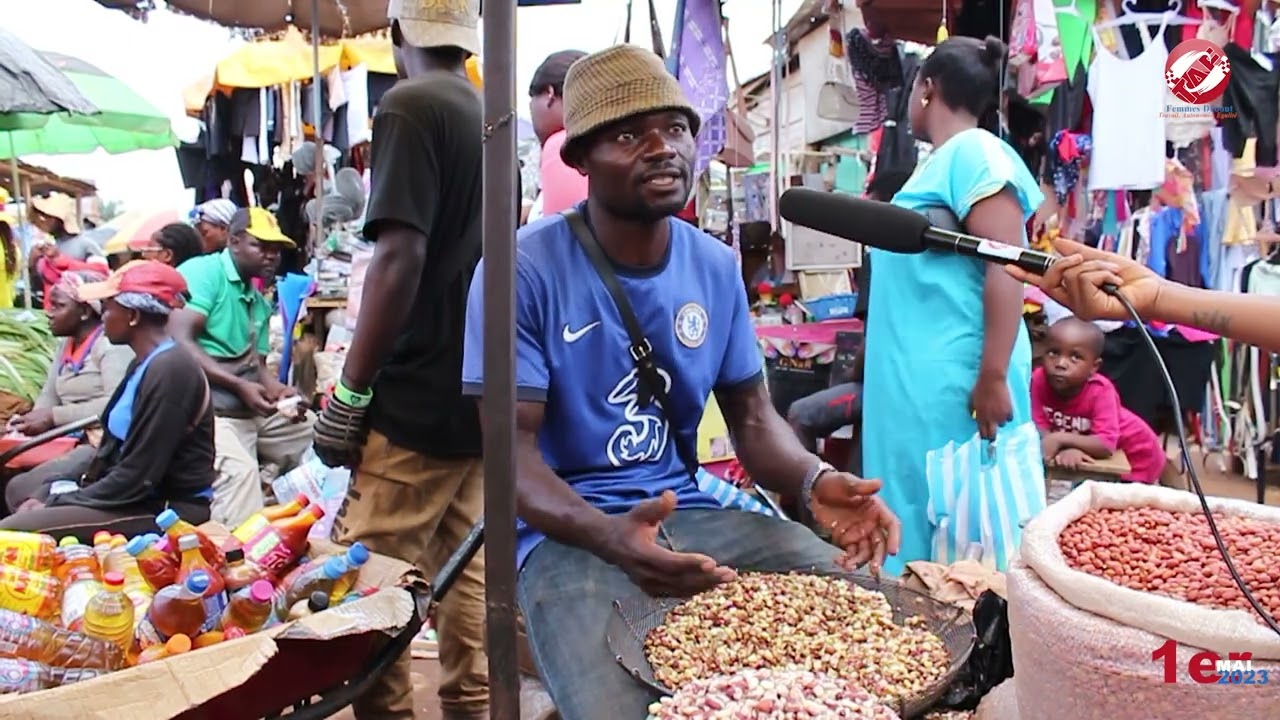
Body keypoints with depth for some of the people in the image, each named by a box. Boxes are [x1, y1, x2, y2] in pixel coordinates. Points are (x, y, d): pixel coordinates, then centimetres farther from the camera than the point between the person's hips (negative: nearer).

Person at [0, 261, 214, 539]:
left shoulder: (169, 370, -20)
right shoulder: (143, 365, 13)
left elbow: (138, 477, -21)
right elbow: (113, 449, 17)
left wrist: (56, 504, -11)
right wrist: (50, 492, 5)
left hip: (167, 511, -10)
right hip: (138, 496, 10)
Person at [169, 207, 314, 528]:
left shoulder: (260, 302, 18)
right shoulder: (203, 271, -6)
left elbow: (257, 365, 14)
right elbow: (181, 343, -17)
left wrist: (281, 391, -9)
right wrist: (239, 386, -24)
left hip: (255, 409, 9)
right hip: (206, 408, -8)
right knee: (239, 468, -33)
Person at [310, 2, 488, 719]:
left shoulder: (410, 106, -10)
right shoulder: (494, 118, 12)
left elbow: (401, 258, -19)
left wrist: (350, 391, -14)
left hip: (422, 397, -8)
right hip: (484, 392, 8)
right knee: (464, 572, 15)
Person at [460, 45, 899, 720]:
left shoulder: (716, 267, 4)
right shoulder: (525, 268, -13)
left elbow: (752, 417, 9)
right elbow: (514, 453, -15)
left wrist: (814, 480, -15)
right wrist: (608, 535, -35)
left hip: (690, 514, 5)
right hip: (569, 532, -5)